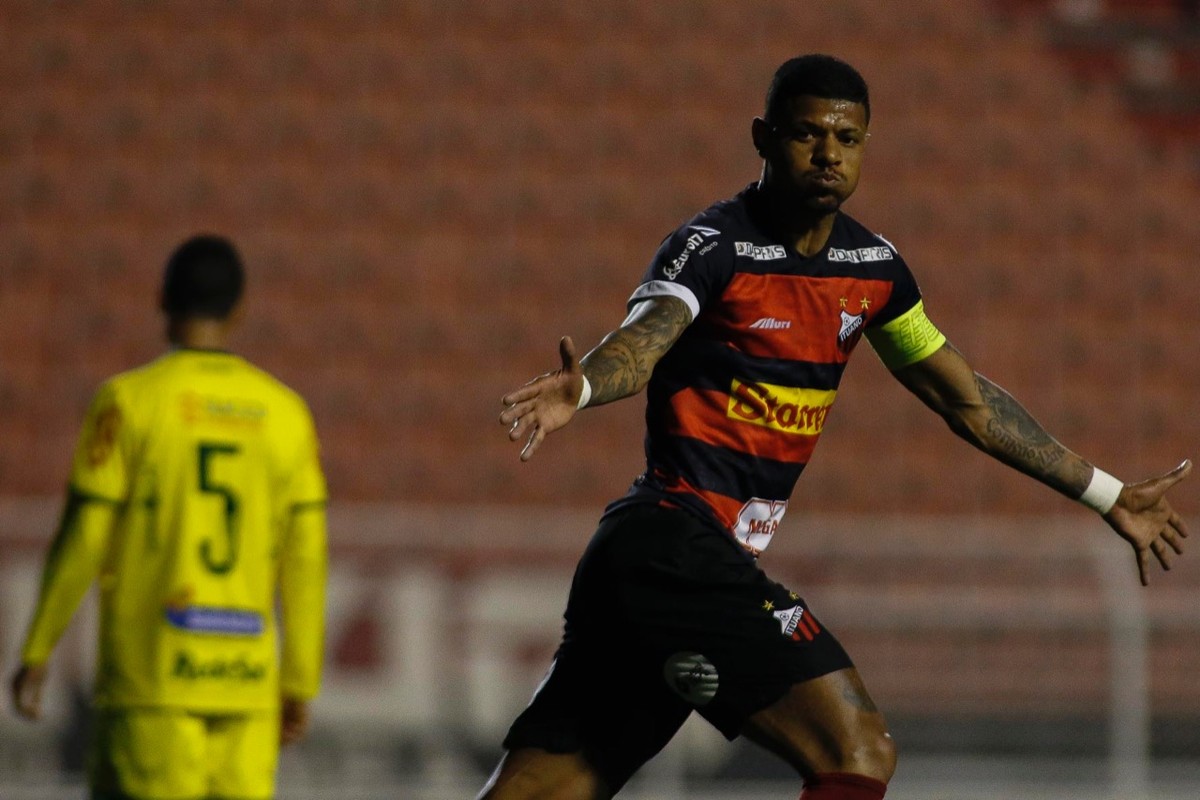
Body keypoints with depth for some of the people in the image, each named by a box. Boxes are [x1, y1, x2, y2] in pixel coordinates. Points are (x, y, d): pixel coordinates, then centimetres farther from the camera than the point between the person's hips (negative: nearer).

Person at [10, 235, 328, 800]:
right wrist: (300, 686, 12)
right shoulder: (284, 412, 7)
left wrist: (35, 655, 3)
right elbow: (306, 564, 6)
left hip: (150, 675, -3)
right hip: (247, 674, 3)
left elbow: (82, 539, -5)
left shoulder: (130, 399, -3)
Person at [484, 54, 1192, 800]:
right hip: (677, 539, -8)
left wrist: (1108, 496, 26)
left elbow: (968, 400, 23)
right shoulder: (715, 247, -11)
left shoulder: (872, 266, 13)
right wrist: (579, 389, -53)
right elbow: (645, 335, -30)